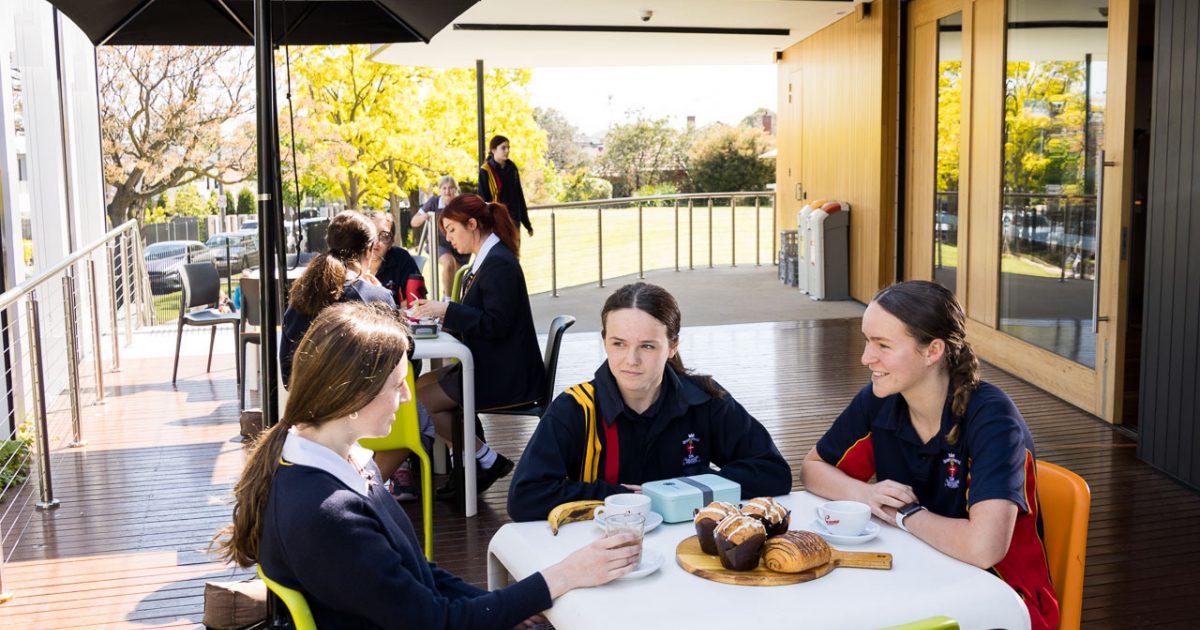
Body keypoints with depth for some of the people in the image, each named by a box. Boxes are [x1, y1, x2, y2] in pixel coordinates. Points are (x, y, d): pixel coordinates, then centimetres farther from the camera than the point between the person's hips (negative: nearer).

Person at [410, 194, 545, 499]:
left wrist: (447, 309, -21)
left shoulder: (499, 263, -19)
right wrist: (438, 311, 4)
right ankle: (474, 461, 11)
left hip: (507, 375, -10)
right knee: (421, 384, 10)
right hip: (491, 366, 10)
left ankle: (488, 461, 0)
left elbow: (495, 324, -25)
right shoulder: (487, 259, 12)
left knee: (424, 401, -10)